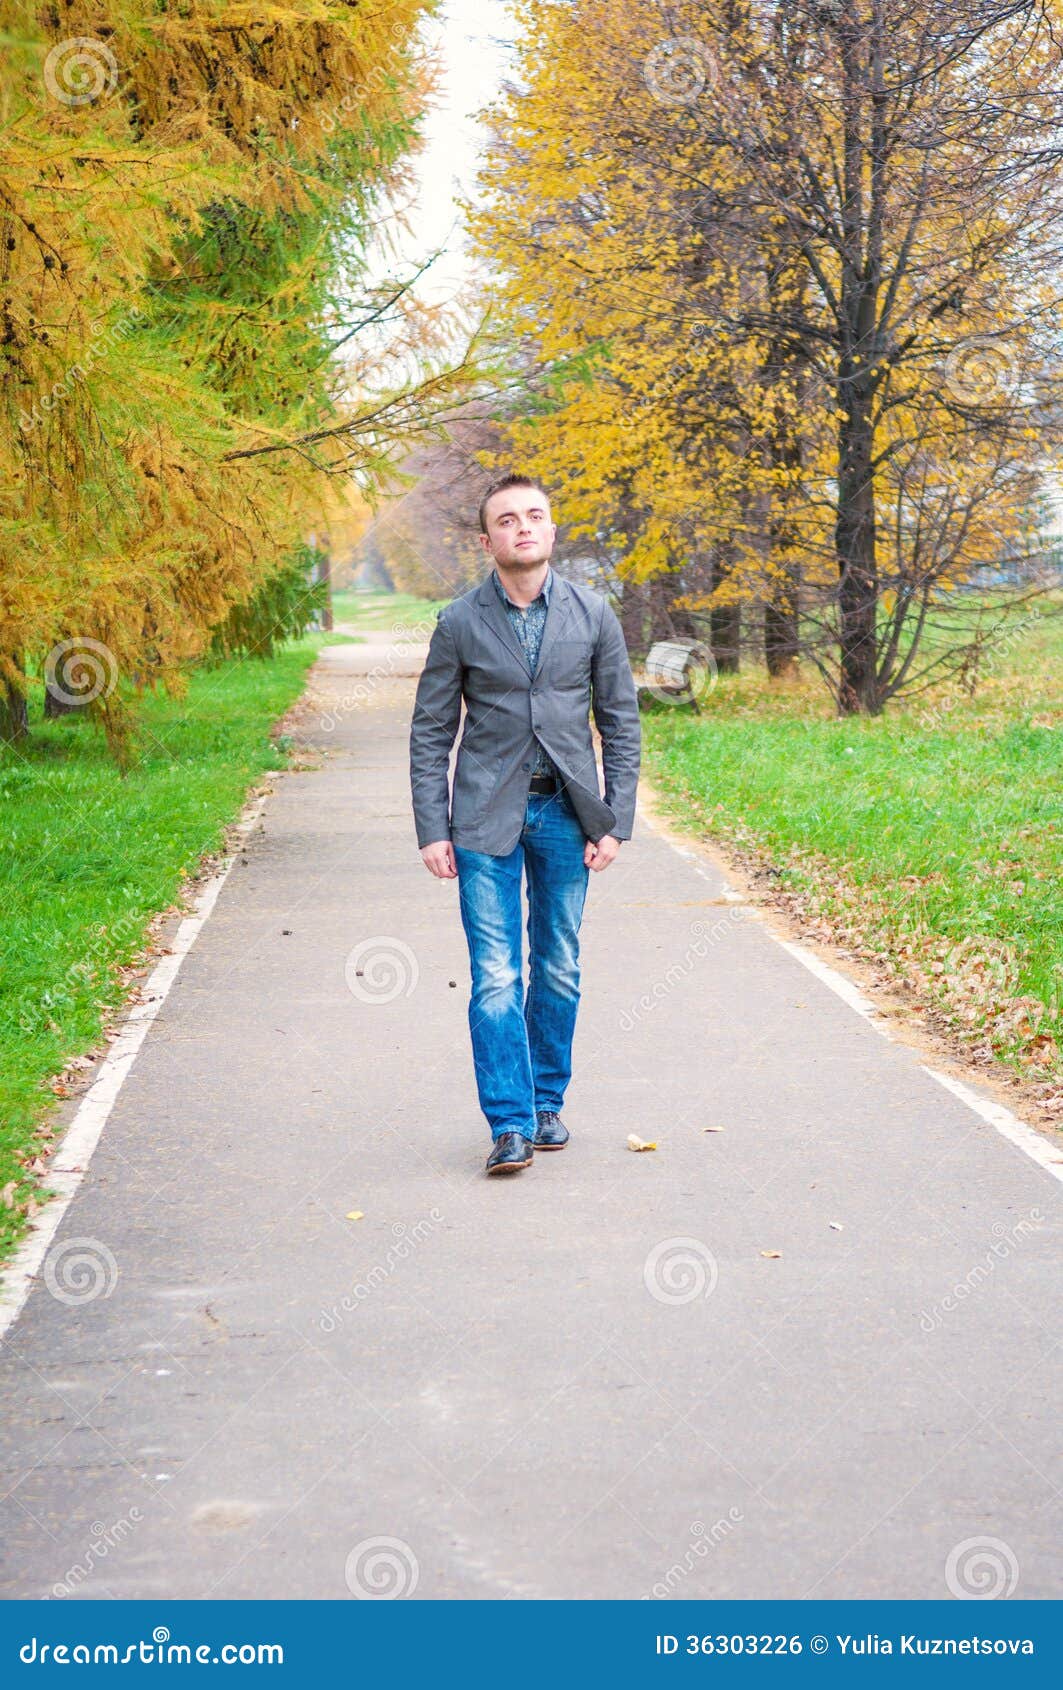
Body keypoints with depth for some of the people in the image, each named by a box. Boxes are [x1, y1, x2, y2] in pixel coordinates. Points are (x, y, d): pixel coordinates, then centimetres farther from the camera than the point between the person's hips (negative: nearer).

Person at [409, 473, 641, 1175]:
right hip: (487, 816, -2)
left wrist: (617, 822, -1)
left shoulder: (593, 615, 2)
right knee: (495, 977, -7)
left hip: (565, 814, 2)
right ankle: (510, 1124, -4)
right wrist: (432, 831, -5)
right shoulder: (460, 623, -1)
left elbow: (622, 722, 6)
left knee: (558, 971, 9)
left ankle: (548, 1104, 24)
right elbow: (431, 734, 2)